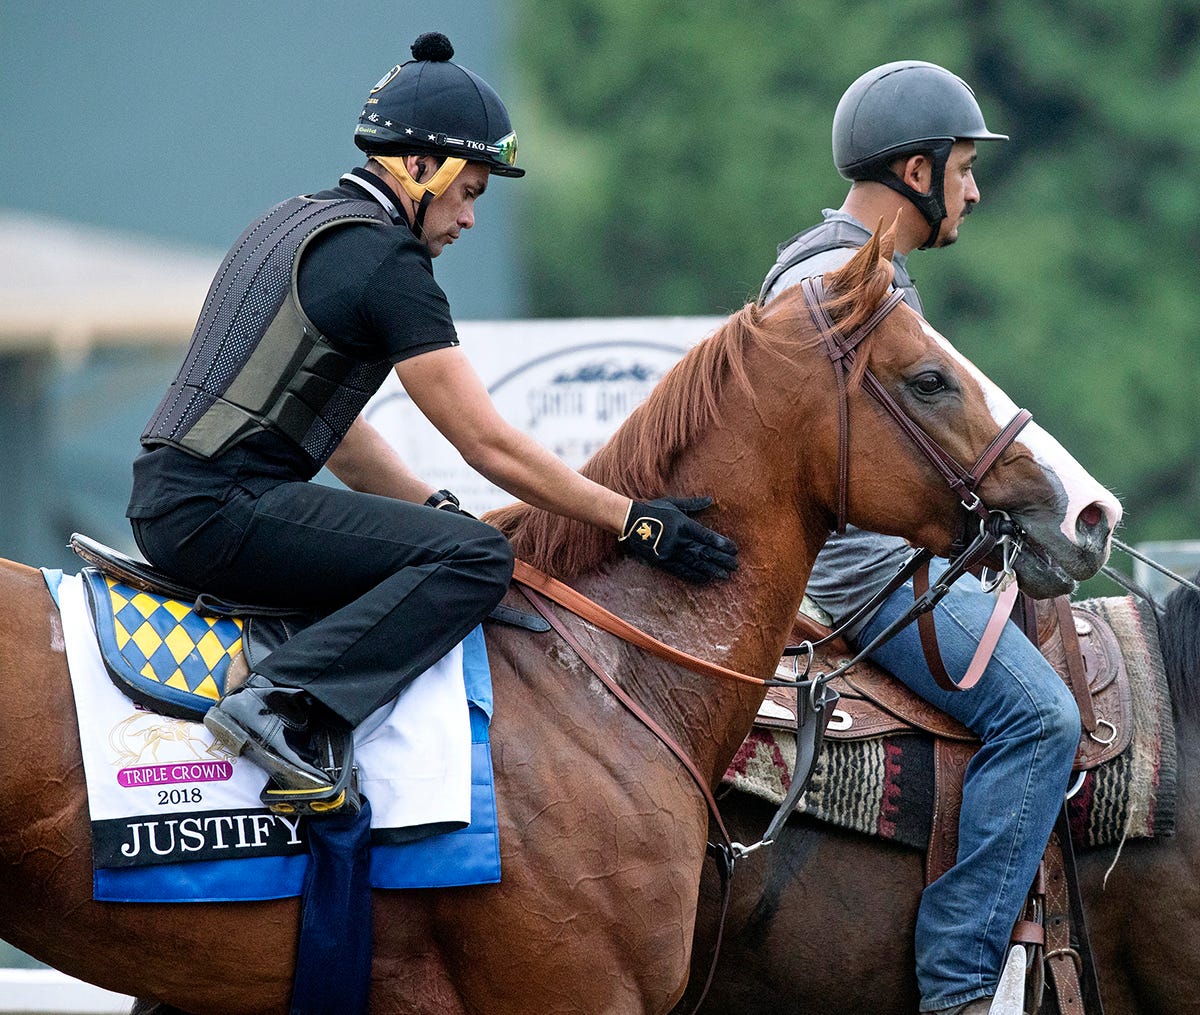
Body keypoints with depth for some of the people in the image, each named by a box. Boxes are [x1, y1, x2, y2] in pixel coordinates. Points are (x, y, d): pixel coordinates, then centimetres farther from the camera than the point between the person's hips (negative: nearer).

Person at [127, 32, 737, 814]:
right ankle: (287, 705, -29)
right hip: (222, 508, -10)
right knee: (476, 559, -19)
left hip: (167, 500, 10)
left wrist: (436, 509, 18)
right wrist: (633, 521, -5)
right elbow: (490, 446, -10)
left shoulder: (296, 224, 20)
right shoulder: (388, 259, -10)